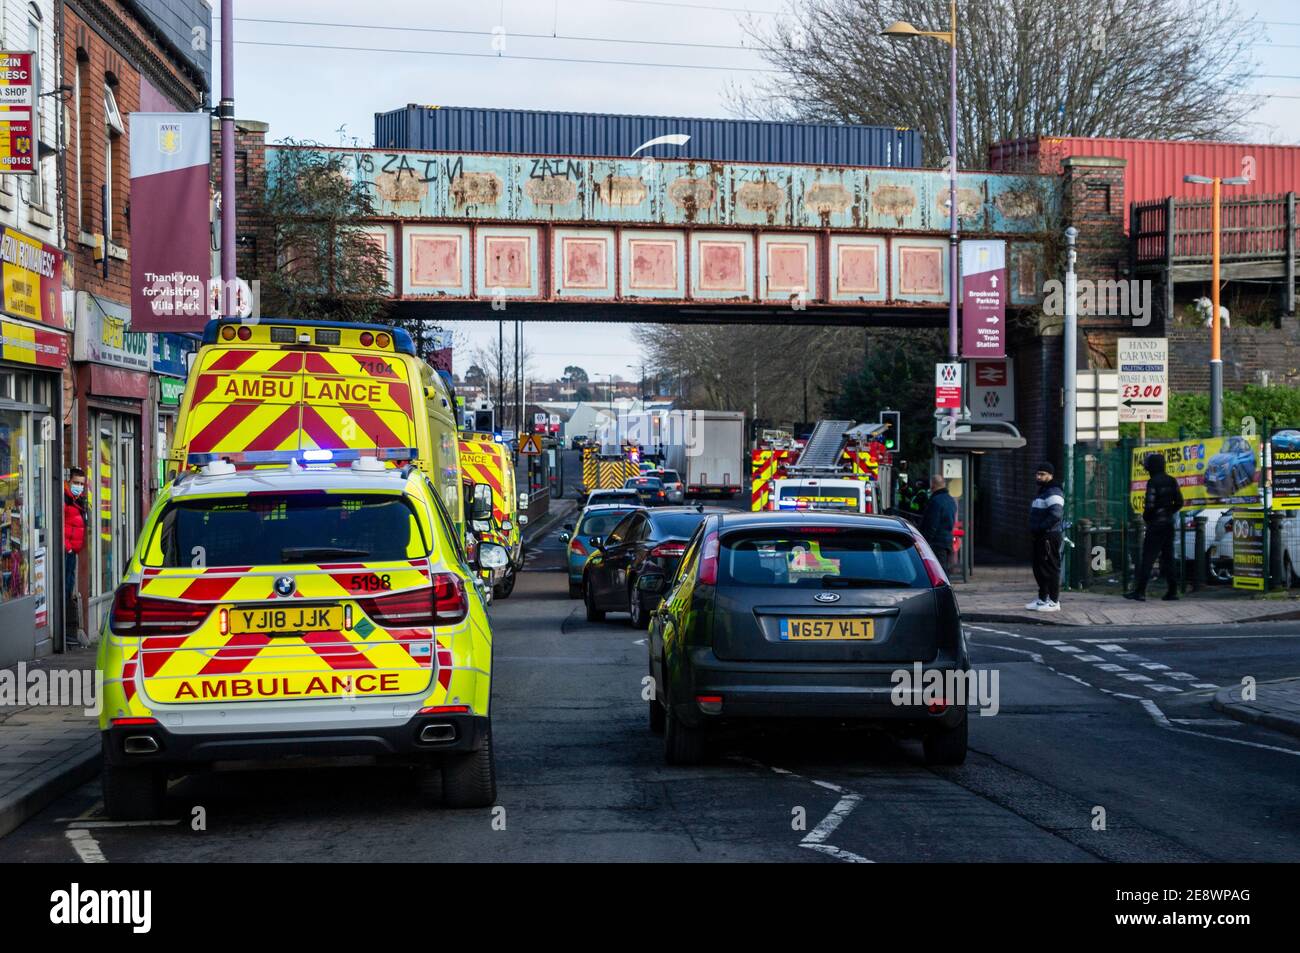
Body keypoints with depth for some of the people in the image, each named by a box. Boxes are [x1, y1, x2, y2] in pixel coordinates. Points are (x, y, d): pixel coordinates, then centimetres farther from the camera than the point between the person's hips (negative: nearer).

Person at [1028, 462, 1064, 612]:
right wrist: (1033, 530, 13)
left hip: (1049, 536, -11)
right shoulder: (1042, 492, 20)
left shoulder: (1053, 493, -14)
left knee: (1050, 569, -8)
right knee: (1039, 569, 14)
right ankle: (1042, 599, 22)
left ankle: (1054, 601, -6)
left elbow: (1056, 514, -26)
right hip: (1040, 537, 11)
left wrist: (1039, 529, -21)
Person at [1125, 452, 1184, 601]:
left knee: (1148, 558, -6)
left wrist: (1145, 518, -1)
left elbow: (1150, 505, -18)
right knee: (1168, 558, 12)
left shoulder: (1153, 482, -14)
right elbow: (1179, 502, 13)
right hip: (1169, 524, 7)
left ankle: (1140, 591, -8)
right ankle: (1172, 591, 10)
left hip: (1155, 524, -7)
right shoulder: (1171, 481, 9)